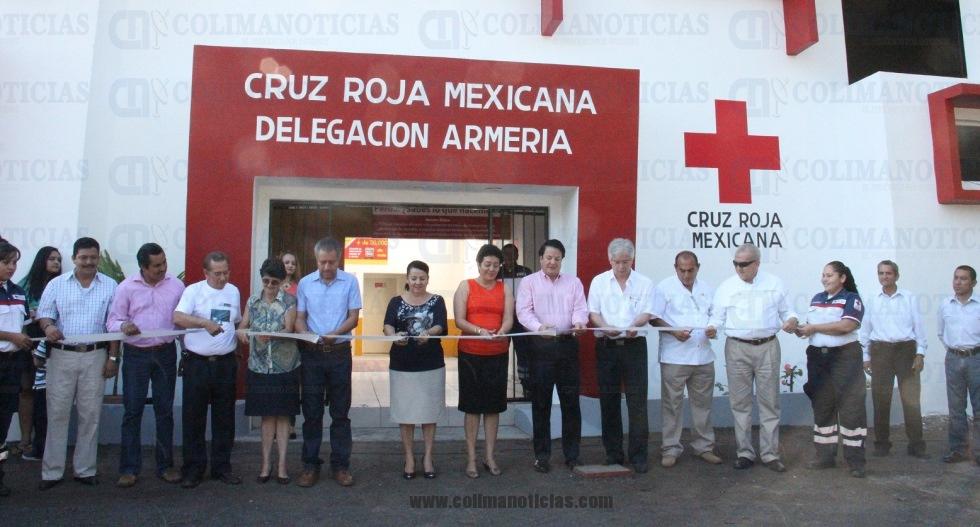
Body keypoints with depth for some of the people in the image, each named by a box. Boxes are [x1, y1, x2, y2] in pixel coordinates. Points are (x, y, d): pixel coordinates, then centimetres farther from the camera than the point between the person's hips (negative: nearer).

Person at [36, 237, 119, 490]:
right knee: (57, 413, 2)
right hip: (62, 355, 0)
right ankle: (51, 471, 12)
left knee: (90, 414, 5)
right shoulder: (56, 284, 5)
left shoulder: (110, 286, 4)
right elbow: (44, 314, 5)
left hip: (95, 357, 0)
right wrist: (48, 326, -20)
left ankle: (85, 469, 15)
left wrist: (113, 357, 0)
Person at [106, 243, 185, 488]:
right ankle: (129, 468, 12)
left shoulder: (176, 286, 2)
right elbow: (112, 320, 0)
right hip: (135, 354, -1)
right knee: (132, 410, 2)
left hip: (165, 353, 1)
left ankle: (165, 465, 18)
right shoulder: (127, 287, -2)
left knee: (165, 410, 8)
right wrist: (123, 326, -24)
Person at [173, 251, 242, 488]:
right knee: (193, 418, 3)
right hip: (197, 362, -3)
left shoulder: (234, 292, 10)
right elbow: (177, 318, -20)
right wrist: (205, 322, -32)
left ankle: (222, 467, 20)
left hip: (225, 363, 4)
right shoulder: (193, 291, -5)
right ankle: (193, 469, 15)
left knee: (224, 418, 9)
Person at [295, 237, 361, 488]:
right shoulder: (305, 283, 3)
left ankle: (341, 465, 15)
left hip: (340, 353, -1)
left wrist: (335, 333, -19)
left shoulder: (350, 282, -1)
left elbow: (353, 317, -2)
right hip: (311, 354, 1)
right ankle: (310, 465, 17)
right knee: (311, 411, 6)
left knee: (340, 412, 6)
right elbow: (300, 318, 5)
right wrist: (306, 335, -16)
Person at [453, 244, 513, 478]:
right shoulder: (466, 286, 2)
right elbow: (459, 321, -5)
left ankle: (490, 456, 21)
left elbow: (508, 318, -1)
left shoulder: (504, 288, 9)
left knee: (493, 406, 9)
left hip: (498, 354, 2)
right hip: (471, 354, -2)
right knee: (472, 406, 5)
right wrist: (479, 330, -23)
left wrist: (501, 332, -23)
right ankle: (471, 458, 14)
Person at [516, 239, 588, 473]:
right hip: (541, 346, -2)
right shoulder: (529, 282, 6)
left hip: (568, 344, 2)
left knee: (571, 401, 5)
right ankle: (542, 454, 14)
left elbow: (580, 308, 3)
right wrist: (539, 326, -26)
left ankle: (572, 454, 16)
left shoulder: (573, 282, 13)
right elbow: (524, 312, -6)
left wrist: (579, 322, -21)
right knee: (541, 402, 4)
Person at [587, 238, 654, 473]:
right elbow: (593, 313, 2)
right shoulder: (599, 282, 8)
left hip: (634, 345, -1)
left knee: (637, 401, -4)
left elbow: (646, 313, -4)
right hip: (606, 346, 1)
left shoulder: (644, 283, 5)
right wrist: (606, 328, -19)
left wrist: (633, 326, -25)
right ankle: (613, 453, 18)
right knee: (609, 401, 7)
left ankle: (638, 456, 4)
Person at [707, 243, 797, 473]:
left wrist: (792, 320, -9)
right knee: (740, 402, 5)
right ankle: (745, 452, 15)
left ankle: (770, 454, 14)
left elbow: (786, 310, 12)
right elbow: (717, 316, 4)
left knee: (769, 402, 5)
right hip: (737, 349, 0)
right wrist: (712, 327, -16)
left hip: (768, 348, 0)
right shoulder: (726, 287, 4)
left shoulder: (774, 284, 6)